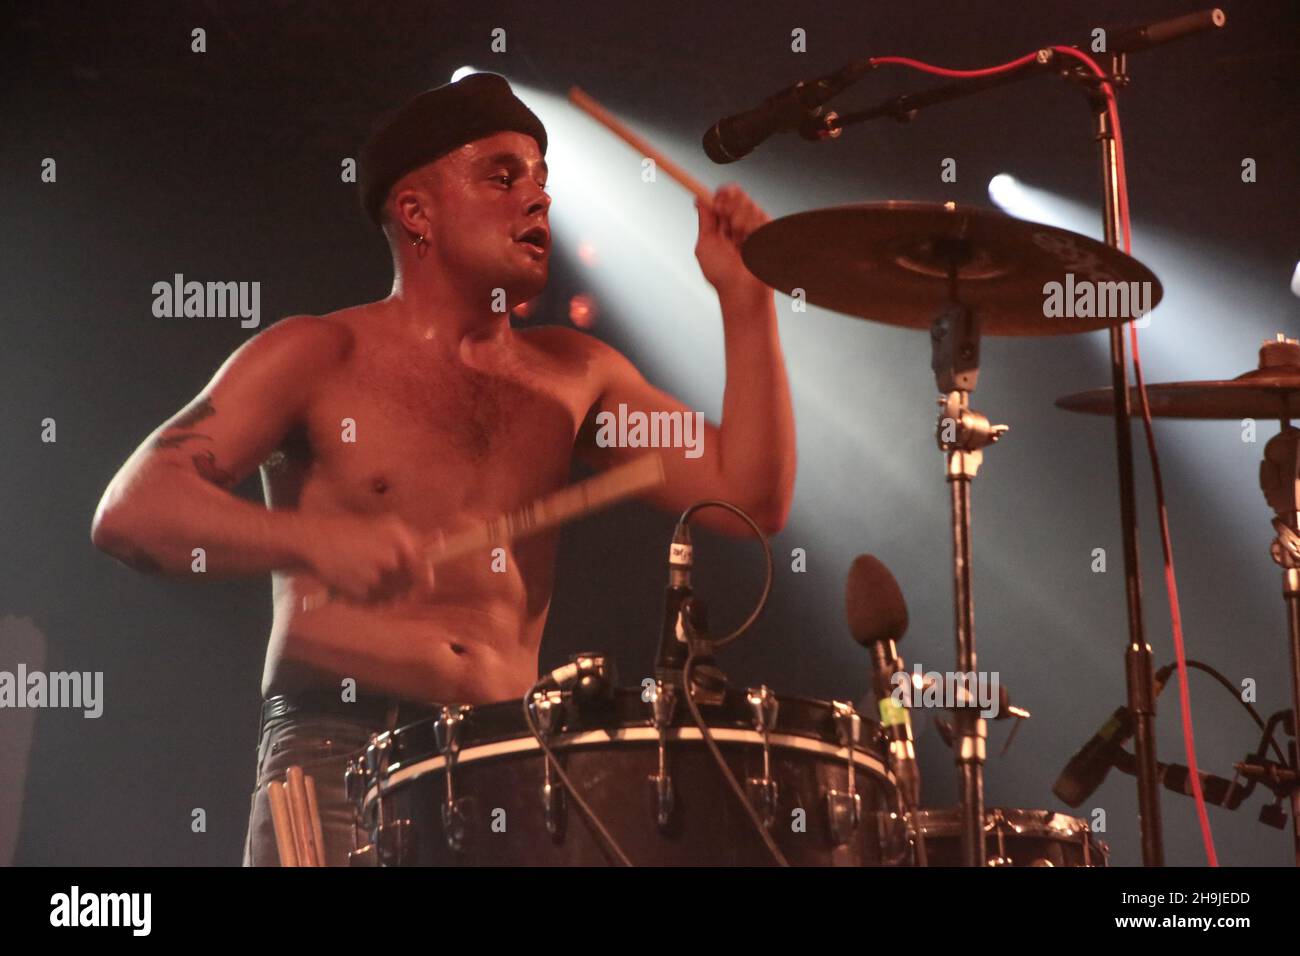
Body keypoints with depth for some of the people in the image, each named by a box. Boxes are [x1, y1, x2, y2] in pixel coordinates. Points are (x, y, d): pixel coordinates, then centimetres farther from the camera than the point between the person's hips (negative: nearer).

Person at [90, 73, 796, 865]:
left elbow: (752, 501, 6)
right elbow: (129, 511, -10)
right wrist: (314, 540, -26)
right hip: (338, 744, -4)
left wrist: (746, 302, -1)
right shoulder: (319, 357, 1)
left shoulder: (575, 376, 14)